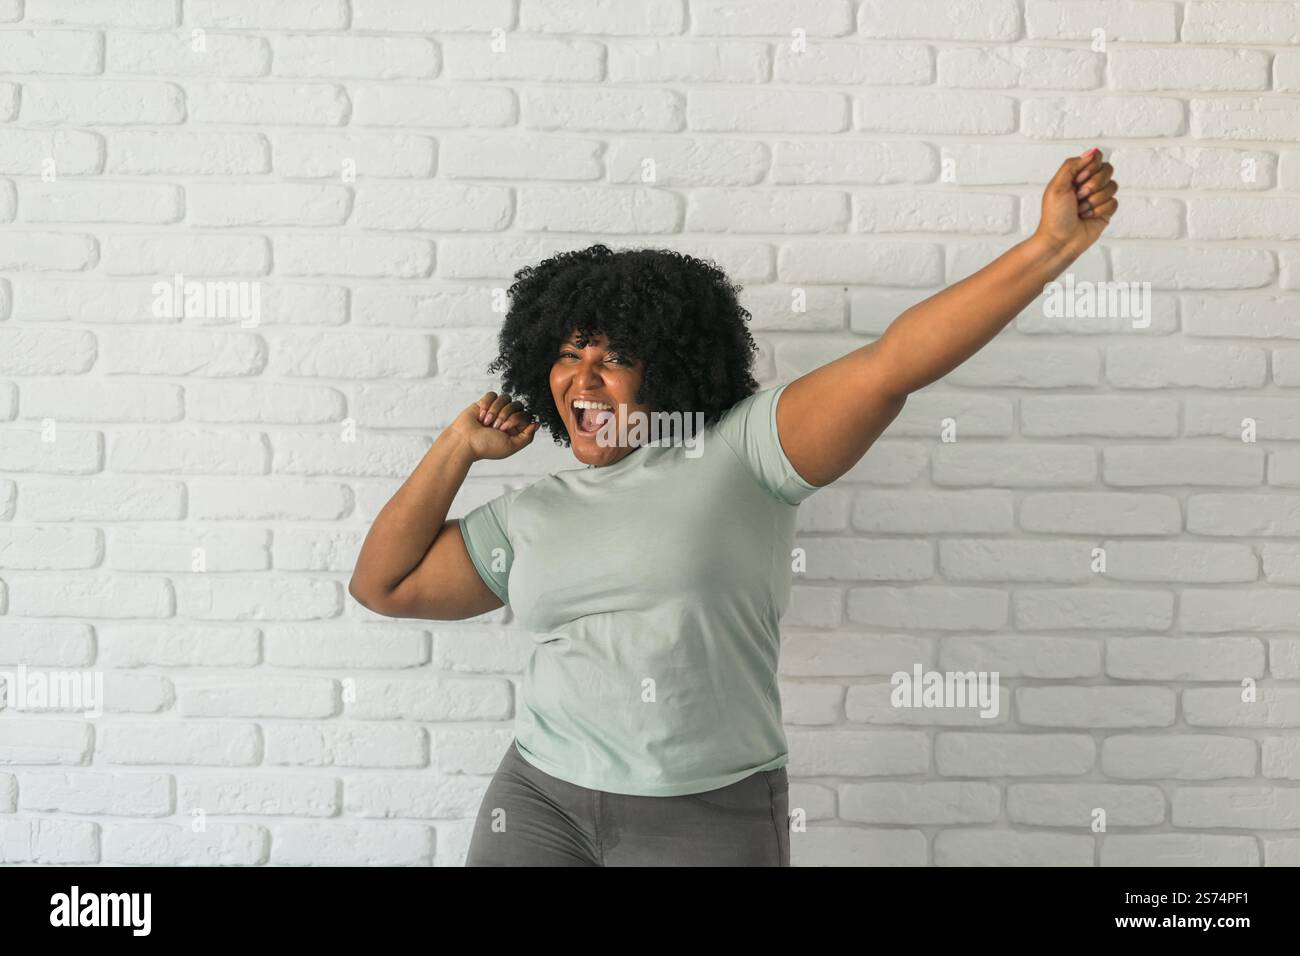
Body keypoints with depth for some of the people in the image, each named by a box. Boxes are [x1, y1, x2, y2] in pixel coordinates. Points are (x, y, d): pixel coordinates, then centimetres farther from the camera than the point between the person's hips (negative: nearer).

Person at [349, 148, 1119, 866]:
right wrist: (459, 446, 9)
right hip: (541, 799, 3)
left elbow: (893, 363, -12)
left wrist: (1052, 245, -19)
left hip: (711, 818, -3)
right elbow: (383, 585, 16)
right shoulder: (530, 516, 10)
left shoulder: (740, 451, -3)